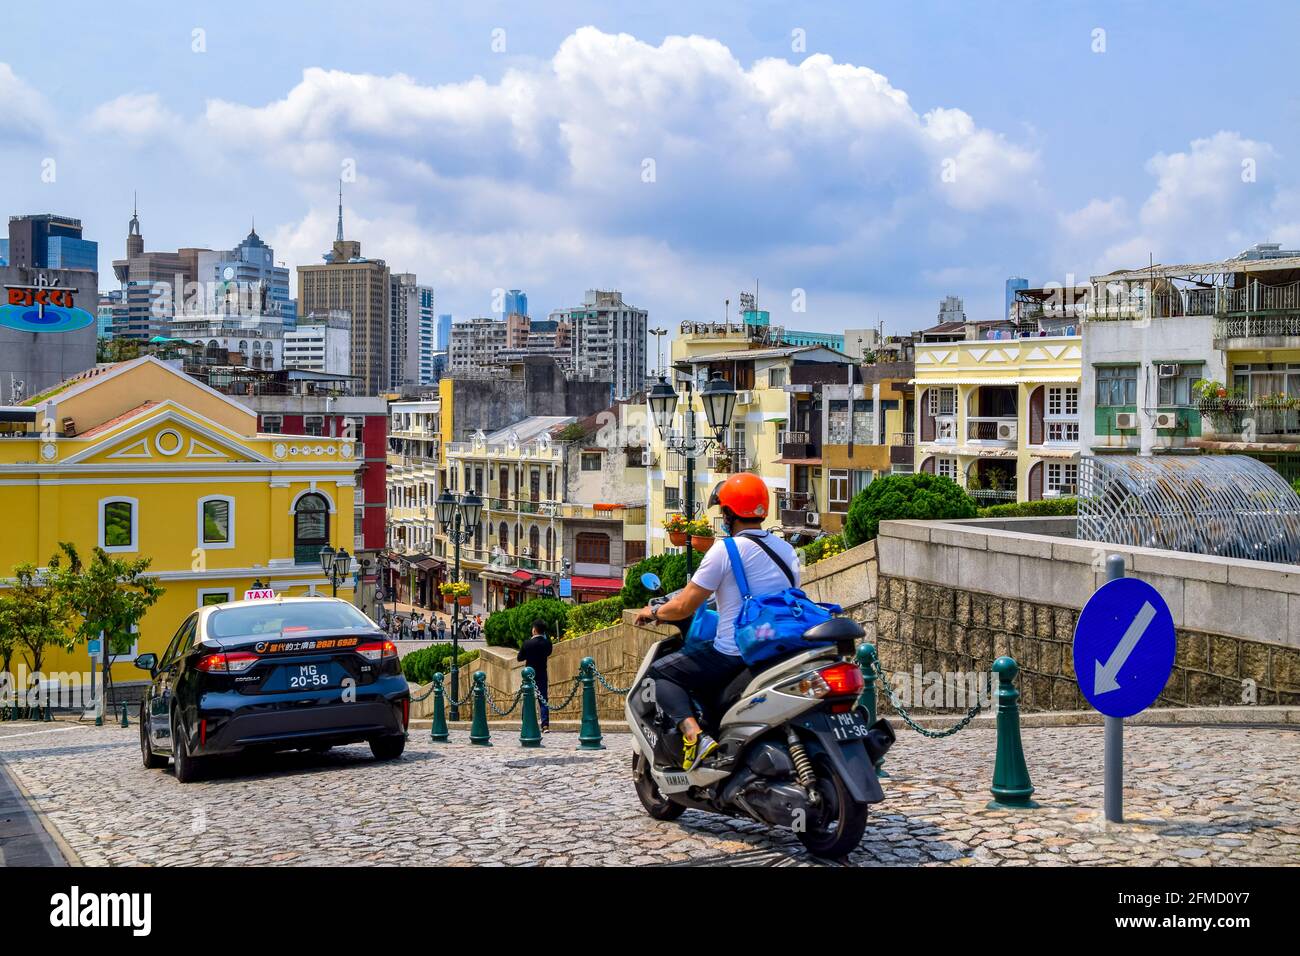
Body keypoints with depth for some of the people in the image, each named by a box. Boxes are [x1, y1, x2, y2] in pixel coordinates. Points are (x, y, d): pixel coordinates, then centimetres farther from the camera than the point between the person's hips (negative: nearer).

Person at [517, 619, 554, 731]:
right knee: (543, 700, 4)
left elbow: (519, 658, -5)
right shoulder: (546, 643, -7)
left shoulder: (527, 643, -14)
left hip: (530, 675, -2)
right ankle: (545, 725, -3)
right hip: (542, 675, 2)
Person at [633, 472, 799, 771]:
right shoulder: (786, 549, 10)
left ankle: (694, 736, -14)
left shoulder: (725, 550, -12)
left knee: (660, 672, 8)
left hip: (734, 654, -8)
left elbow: (683, 607, -11)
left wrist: (653, 612, 10)